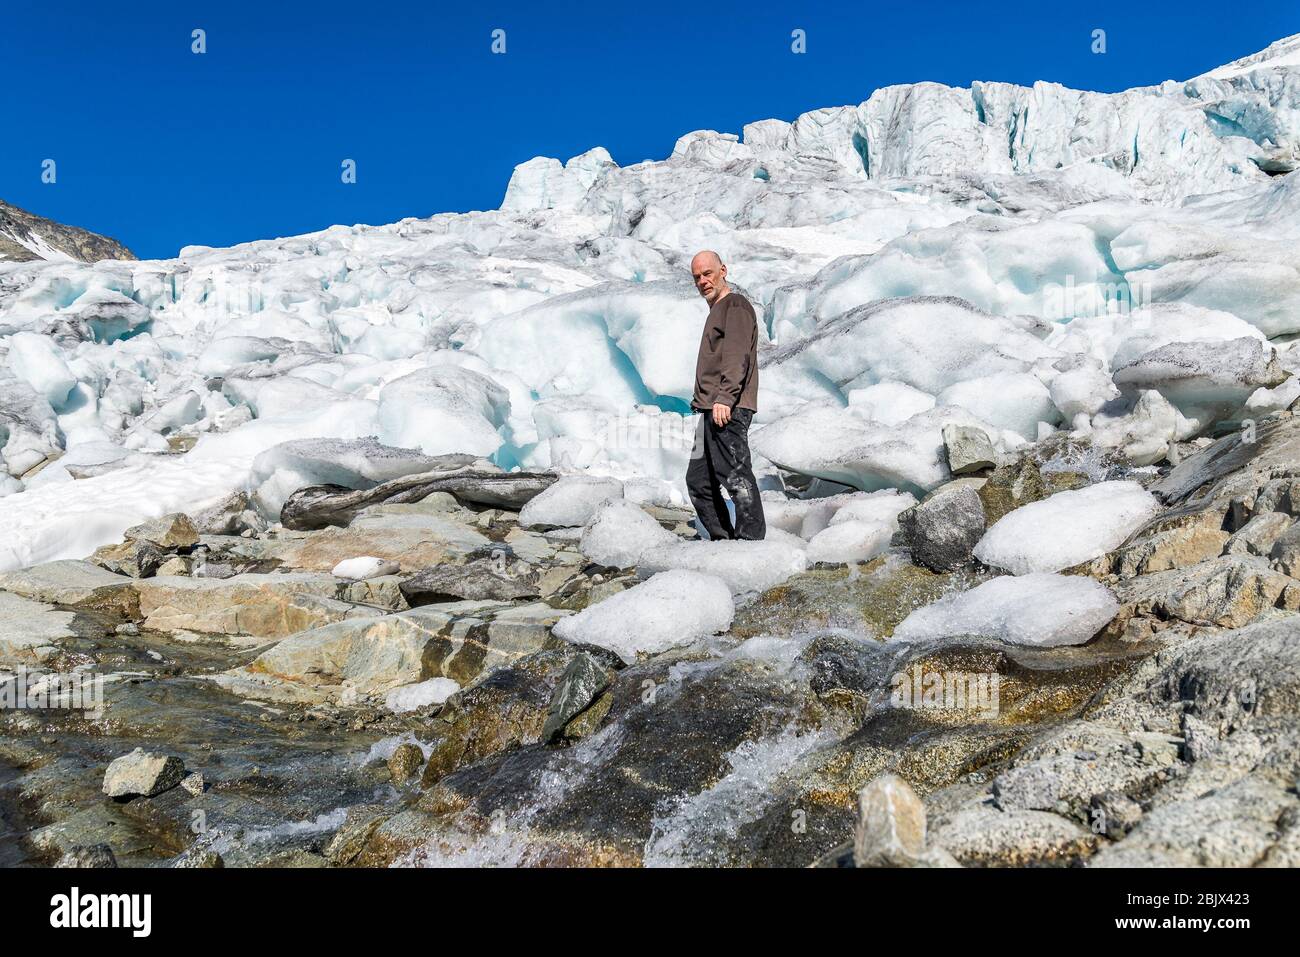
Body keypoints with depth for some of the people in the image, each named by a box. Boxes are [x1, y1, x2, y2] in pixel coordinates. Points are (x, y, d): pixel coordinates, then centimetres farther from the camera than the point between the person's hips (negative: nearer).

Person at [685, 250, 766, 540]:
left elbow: (736, 357, -16)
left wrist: (724, 398, -26)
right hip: (712, 411, 10)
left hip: (728, 410, -10)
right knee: (698, 481, 10)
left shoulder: (735, 305, -2)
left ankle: (751, 538, -13)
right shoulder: (716, 311, 27)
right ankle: (721, 538, 14)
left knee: (735, 477, -14)